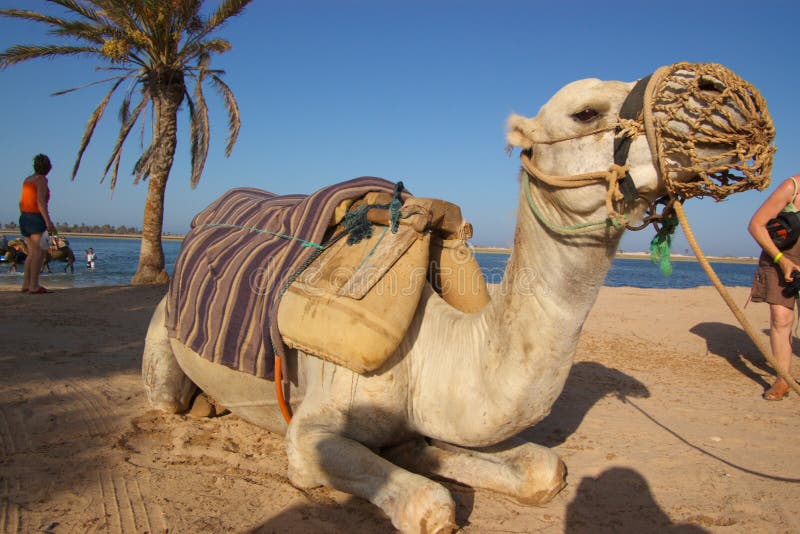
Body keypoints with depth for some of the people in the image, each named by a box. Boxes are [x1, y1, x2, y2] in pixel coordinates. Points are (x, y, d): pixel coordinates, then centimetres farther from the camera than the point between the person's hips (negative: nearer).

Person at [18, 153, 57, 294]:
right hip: (36, 218, -9)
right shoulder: (42, 179, -8)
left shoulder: (27, 180, 16)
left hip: (25, 217, 9)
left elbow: (21, 202, 18)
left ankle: (26, 284, 11)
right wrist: (48, 221, -23)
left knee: (32, 252, 12)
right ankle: (34, 286, -15)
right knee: (39, 252, -10)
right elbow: (40, 201, -19)